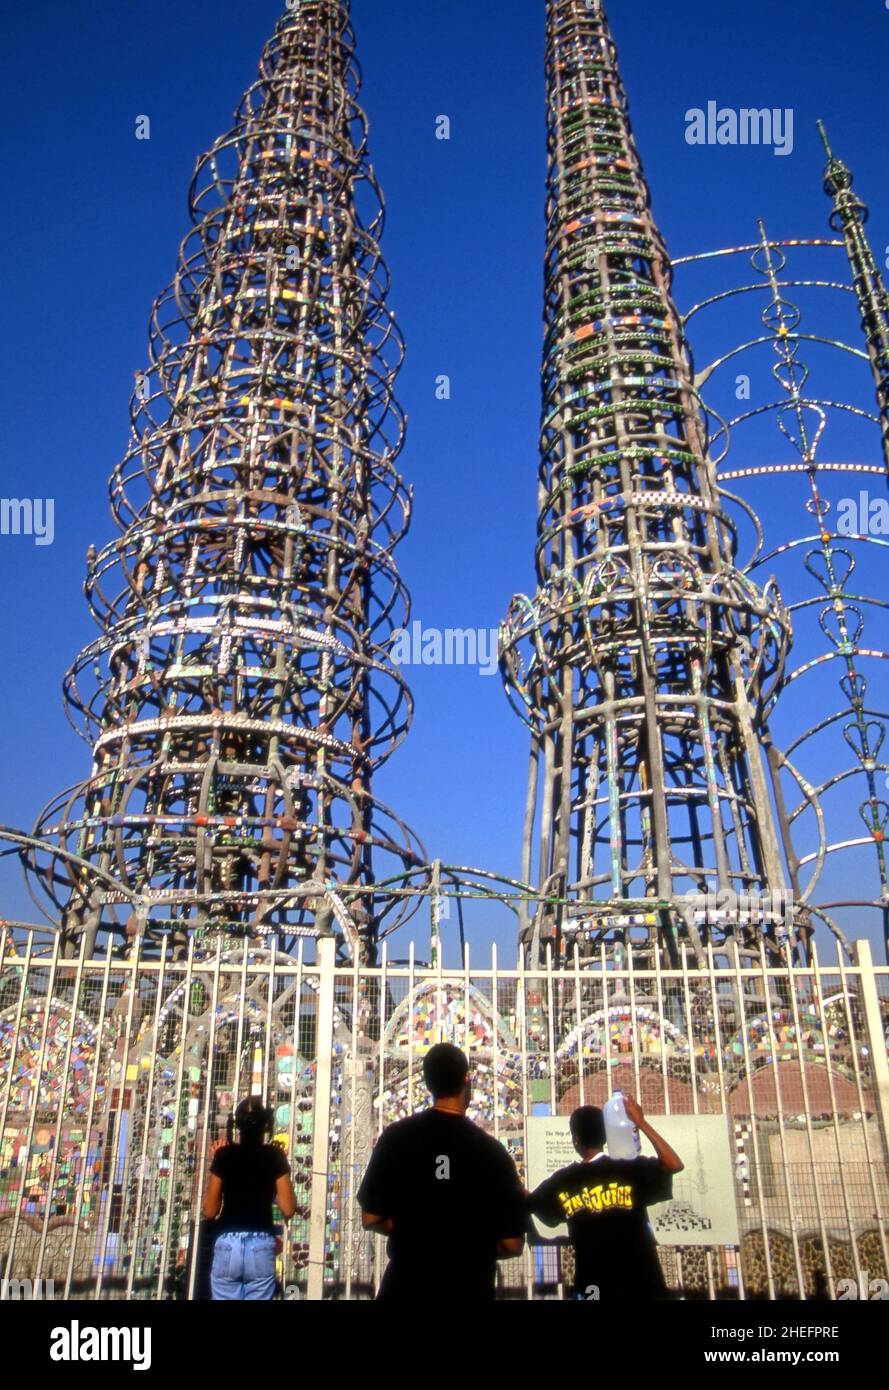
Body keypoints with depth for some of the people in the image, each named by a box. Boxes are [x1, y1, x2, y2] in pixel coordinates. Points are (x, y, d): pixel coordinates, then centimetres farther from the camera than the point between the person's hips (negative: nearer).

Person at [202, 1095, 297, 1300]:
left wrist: (217, 1161, 12)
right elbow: (288, 1209, -1)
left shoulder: (224, 1155, 0)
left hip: (227, 1245, 0)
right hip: (261, 1247, 0)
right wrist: (282, 1163, 8)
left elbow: (210, 1211, 4)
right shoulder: (274, 1156, 0)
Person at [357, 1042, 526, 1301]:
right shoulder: (491, 1151, -11)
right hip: (469, 1290, -1)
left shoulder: (396, 1137, -8)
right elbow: (512, 1244, -8)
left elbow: (371, 1218, -2)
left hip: (405, 1287, 1)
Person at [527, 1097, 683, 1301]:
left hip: (592, 1288, 1)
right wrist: (641, 1122, -11)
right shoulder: (632, 1171, -12)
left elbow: (528, 1205, 9)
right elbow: (675, 1165, -11)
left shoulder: (561, 1182, -4)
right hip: (641, 1284, -1)